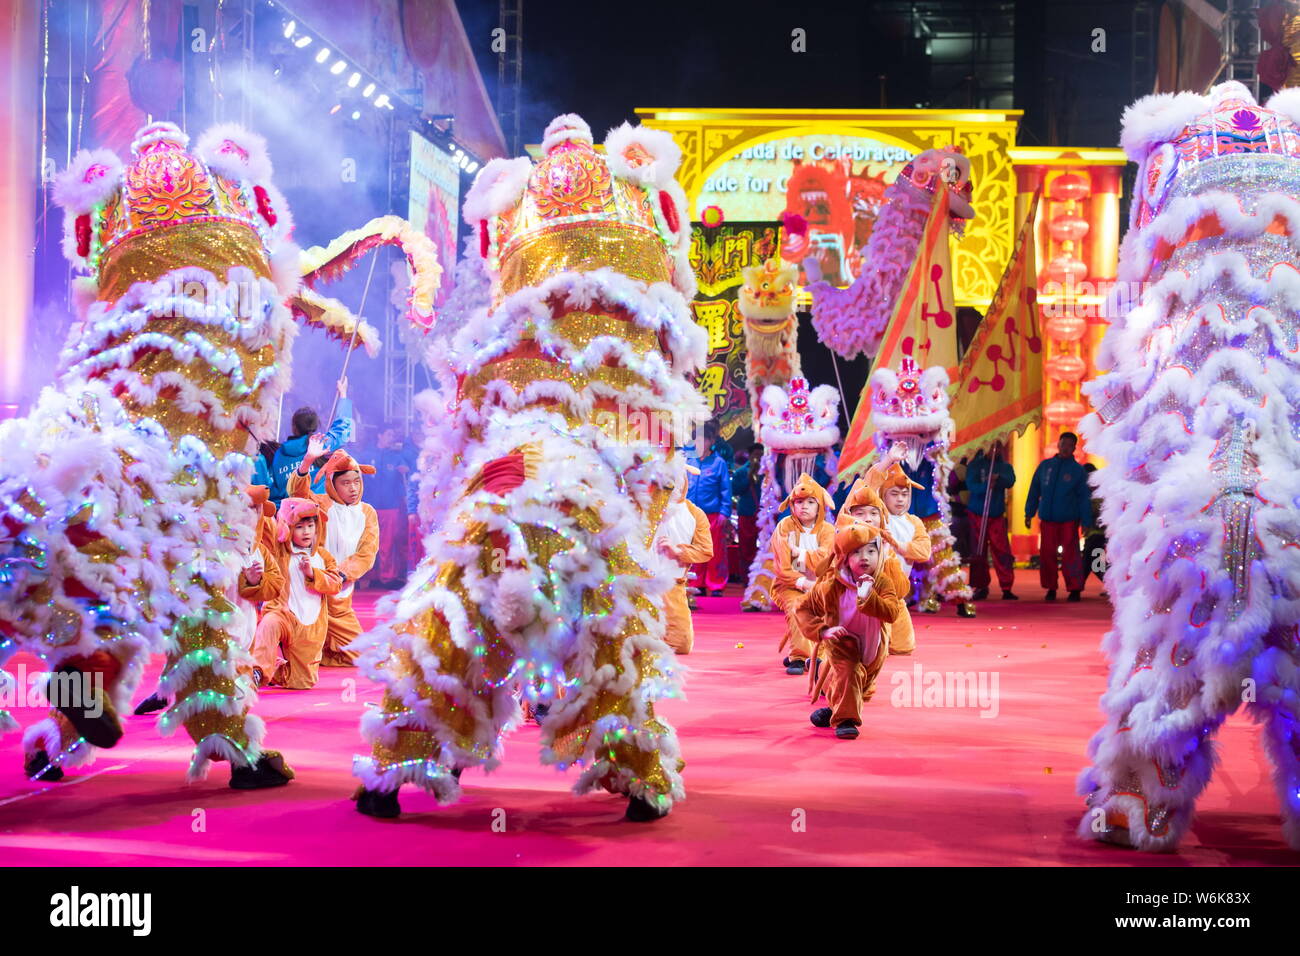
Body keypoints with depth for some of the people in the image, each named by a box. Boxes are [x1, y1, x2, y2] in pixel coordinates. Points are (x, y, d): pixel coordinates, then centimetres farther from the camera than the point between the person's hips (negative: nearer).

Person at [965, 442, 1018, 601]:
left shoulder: (1004, 466, 10)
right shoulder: (976, 465, 3)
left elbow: (1010, 481, -9)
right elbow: (971, 485, -9)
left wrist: (999, 478, -30)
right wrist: (986, 486, -28)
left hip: (997, 515, 1)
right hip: (978, 514, -1)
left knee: (1002, 551, -6)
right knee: (978, 552, 3)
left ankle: (1007, 588, -4)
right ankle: (980, 587, 12)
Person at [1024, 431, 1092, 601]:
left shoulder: (1078, 470, 3)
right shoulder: (1045, 466, 10)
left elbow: (1084, 498, 2)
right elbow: (1034, 491, 13)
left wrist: (1086, 522, -3)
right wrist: (1029, 513, 9)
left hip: (1069, 520, -2)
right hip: (1047, 519, 3)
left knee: (1070, 555, -5)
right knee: (1047, 554, 2)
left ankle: (1075, 589, 2)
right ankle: (1050, 589, 12)